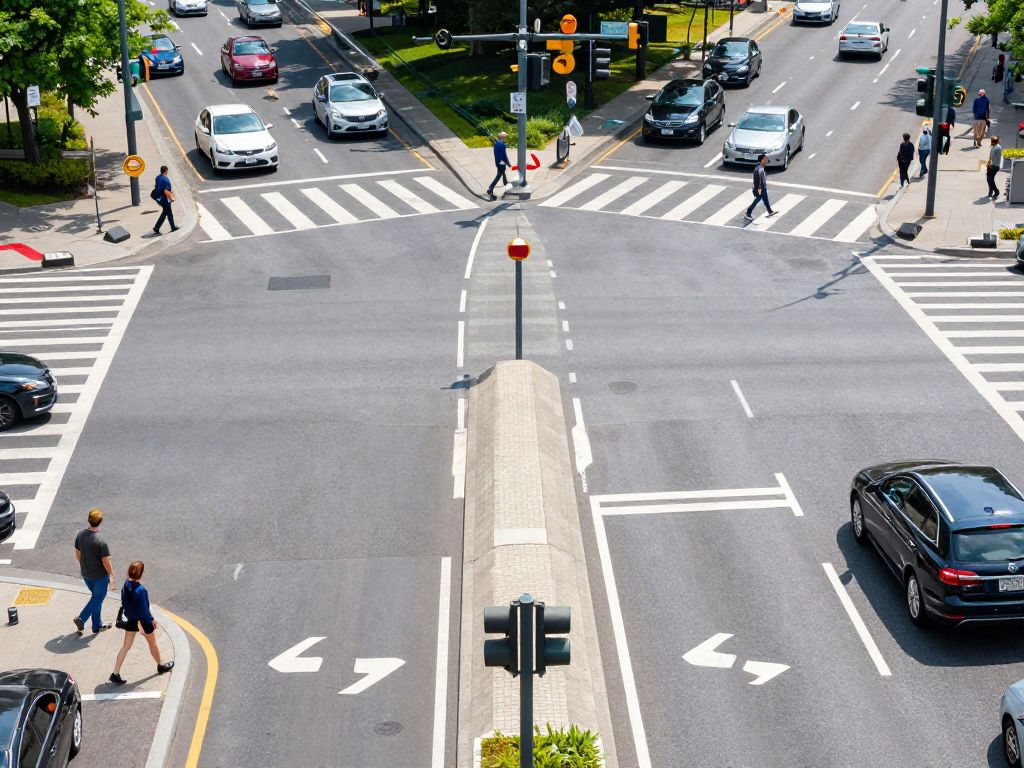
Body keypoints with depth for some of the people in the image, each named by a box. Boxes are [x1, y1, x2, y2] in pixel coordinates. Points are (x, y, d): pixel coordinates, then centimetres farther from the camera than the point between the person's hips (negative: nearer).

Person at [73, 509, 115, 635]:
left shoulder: (80, 534, -10)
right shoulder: (101, 541, -29)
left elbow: (77, 553, 4)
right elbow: (106, 562, -22)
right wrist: (112, 576, -7)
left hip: (85, 574, 7)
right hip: (100, 576, -6)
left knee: (96, 596, 22)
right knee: (98, 598, 16)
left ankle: (97, 626, 30)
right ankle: (81, 618, 7)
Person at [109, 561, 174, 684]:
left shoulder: (126, 586, -8)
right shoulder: (141, 590, -30)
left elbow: (124, 604, 4)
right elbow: (144, 609, -24)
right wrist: (152, 620, -10)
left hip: (131, 620, 6)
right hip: (143, 621, -6)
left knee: (126, 646, 12)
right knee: (152, 643, 18)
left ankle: (115, 674, 9)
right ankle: (161, 666, 39)